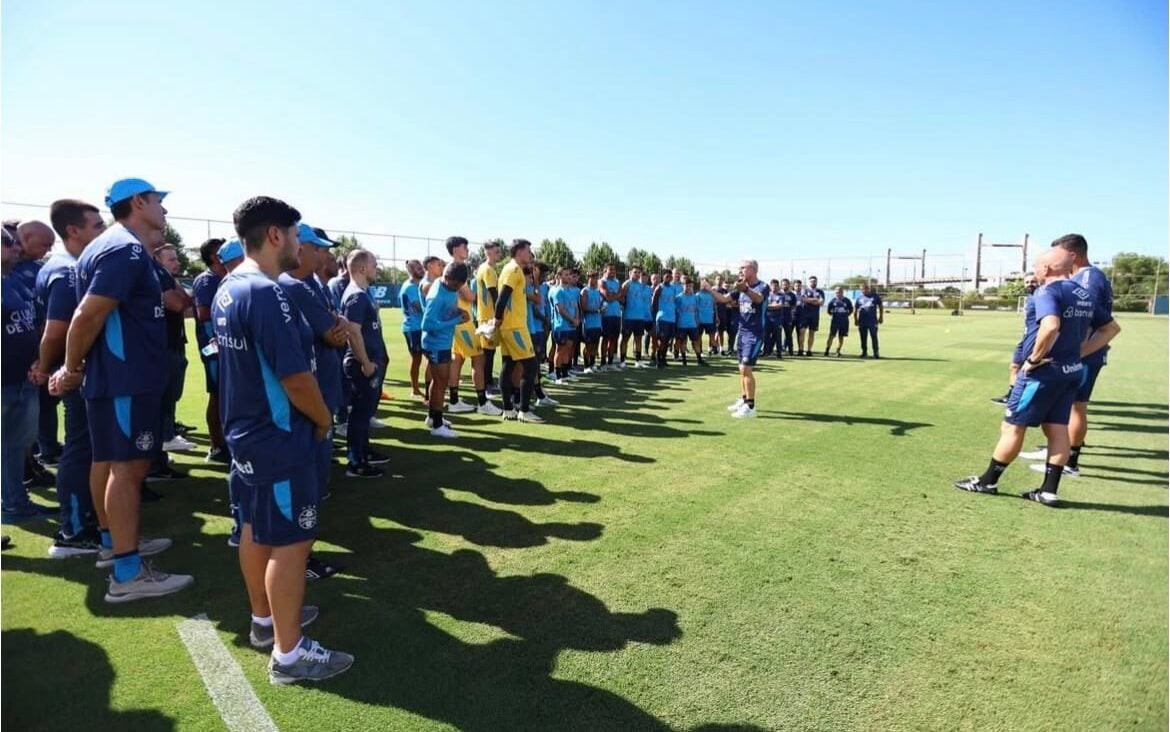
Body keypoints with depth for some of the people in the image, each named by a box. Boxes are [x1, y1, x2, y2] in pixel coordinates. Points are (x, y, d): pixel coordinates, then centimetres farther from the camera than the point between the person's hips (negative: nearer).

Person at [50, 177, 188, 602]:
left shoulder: (109, 246, 16)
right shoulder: (127, 250, -18)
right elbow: (87, 317, -21)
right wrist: (72, 369, -11)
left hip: (111, 374, 11)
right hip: (128, 377, -11)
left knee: (108, 459, 17)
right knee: (129, 465, -8)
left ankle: (113, 542, 32)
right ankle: (128, 574, -4)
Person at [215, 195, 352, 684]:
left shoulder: (228, 289, 8)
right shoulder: (267, 293, -24)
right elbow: (297, 378, -26)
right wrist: (324, 421, -8)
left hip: (246, 433, 10)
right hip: (280, 440, -10)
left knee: (256, 529, 20)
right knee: (290, 542, 0)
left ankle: (264, 619, 37)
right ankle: (289, 653, 12)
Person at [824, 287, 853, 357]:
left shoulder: (847, 301, 1)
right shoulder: (832, 301, 0)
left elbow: (851, 310, 11)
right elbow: (829, 310, 10)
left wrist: (845, 315, 4)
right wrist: (833, 315, 3)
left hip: (844, 321, 1)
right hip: (834, 321, -1)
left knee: (841, 337, 6)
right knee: (831, 336, -5)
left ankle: (838, 351, 17)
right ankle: (827, 351, 0)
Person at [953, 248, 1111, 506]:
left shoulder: (1048, 291, -16)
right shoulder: (1084, 295, 12)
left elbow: (1051, 327, -34)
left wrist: (1034, 359, -22)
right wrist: (1079, 353, 14)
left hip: (1044, 371, -9)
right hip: (1072, 371, 9)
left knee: (1012, 427, 1)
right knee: (1057, 429, 10)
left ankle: (988, 481, 11)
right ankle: (1049, 490, 14)